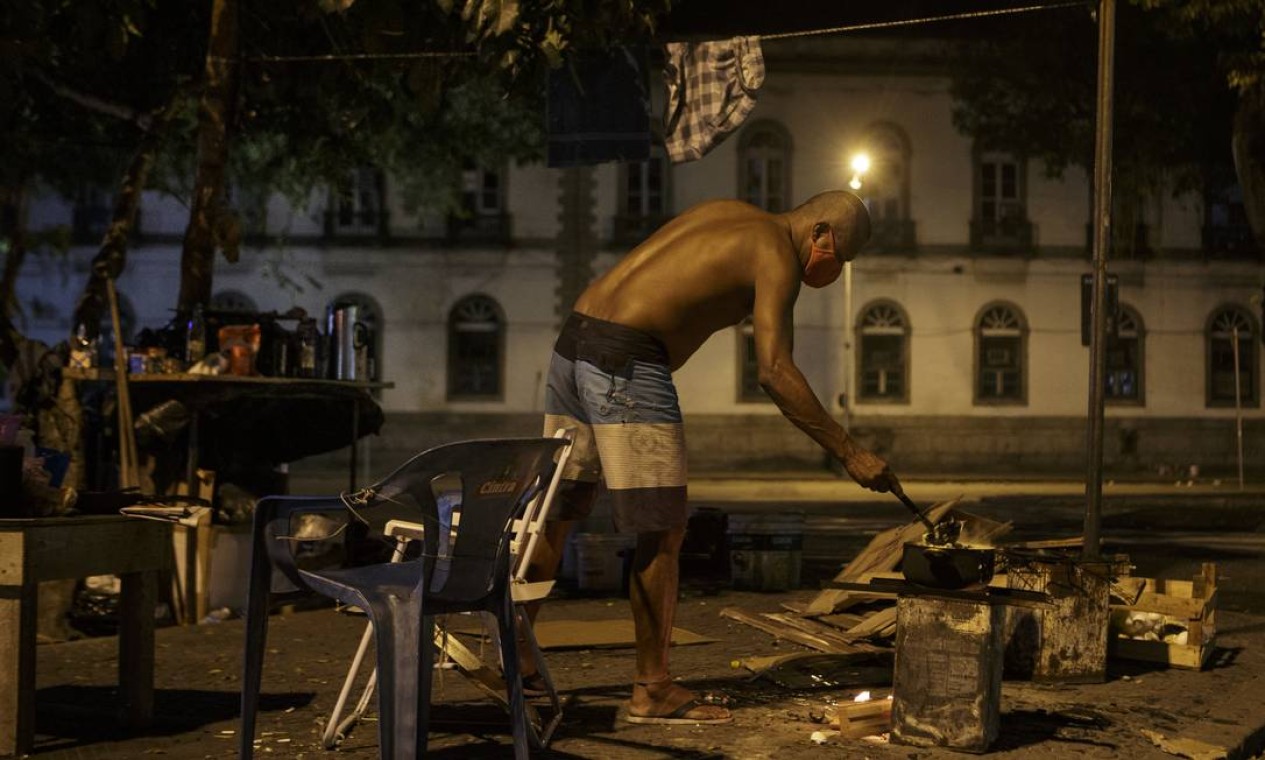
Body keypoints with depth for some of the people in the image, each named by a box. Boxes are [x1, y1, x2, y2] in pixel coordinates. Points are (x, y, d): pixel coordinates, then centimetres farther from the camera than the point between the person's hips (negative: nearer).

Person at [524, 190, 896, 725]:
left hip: (573, 344, 10)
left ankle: (513, 657, 26)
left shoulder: (725, 216, 22)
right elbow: (774, 373, -17)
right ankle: (653, 690, 4)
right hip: (627, 361, -10)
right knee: (663, 532, -2)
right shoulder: (778, 255, -6)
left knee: (557, 514, 17)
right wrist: (848, 453, -14)